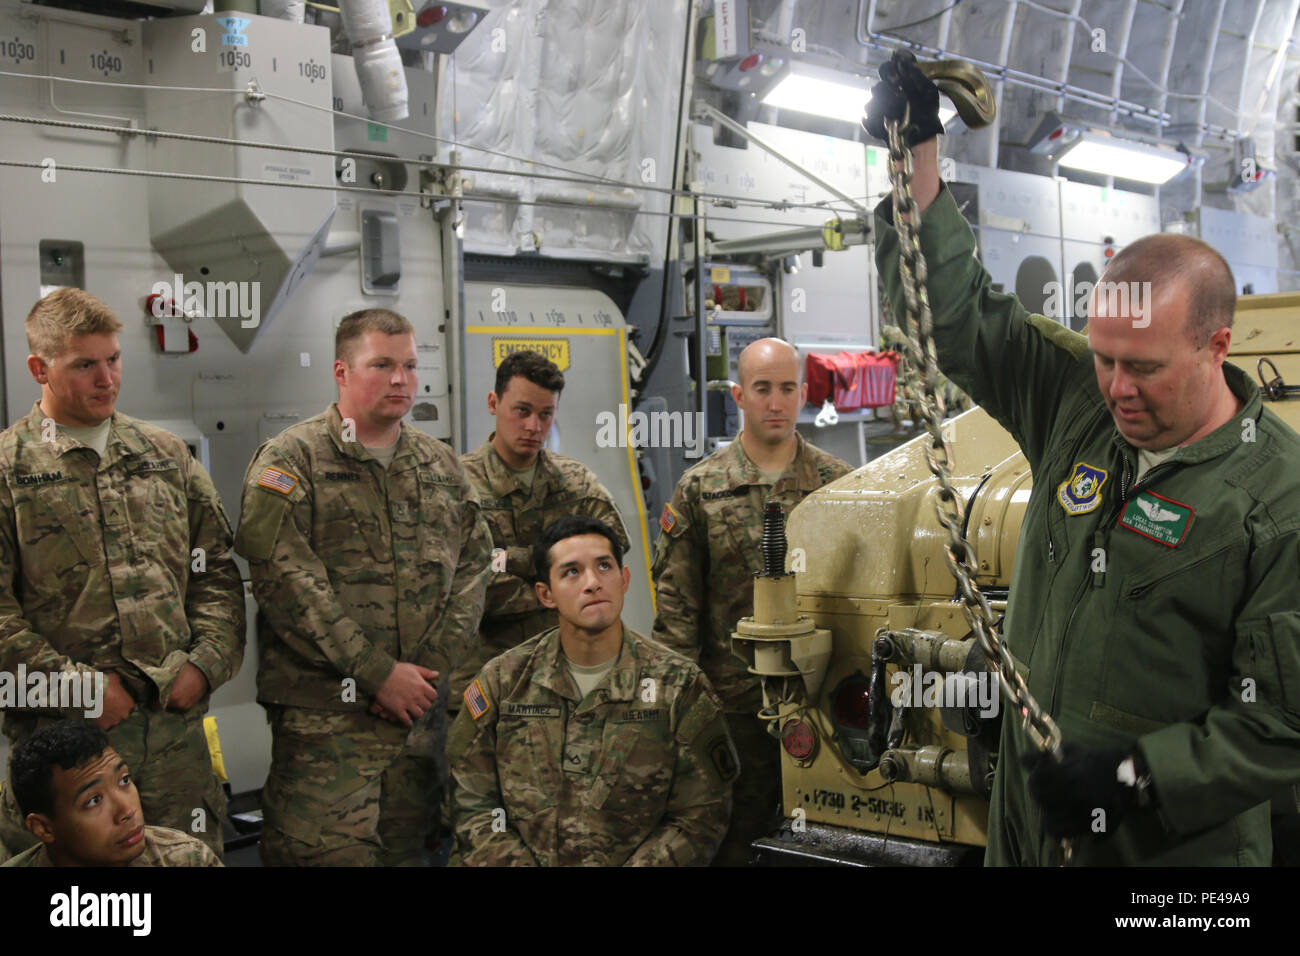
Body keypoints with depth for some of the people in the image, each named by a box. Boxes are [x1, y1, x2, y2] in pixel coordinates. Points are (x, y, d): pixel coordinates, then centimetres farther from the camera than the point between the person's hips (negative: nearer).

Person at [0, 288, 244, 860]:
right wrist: (77, 685, -13)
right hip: (61, 736, -4)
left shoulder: (166, 456, 13)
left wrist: (207, 663, 0)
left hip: (176, 724, 4)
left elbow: (216, 572, 14)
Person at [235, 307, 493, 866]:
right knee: (331, 852, -8)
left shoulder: (441, 465, 15)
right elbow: (285, 579, -13)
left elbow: (472, 567, 10)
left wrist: (429, 670, -4)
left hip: (418, 710, 5)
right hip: (323, 715, -5)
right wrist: (378, 674, -15)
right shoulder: (292, 459, -3)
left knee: (404, 851, 12)